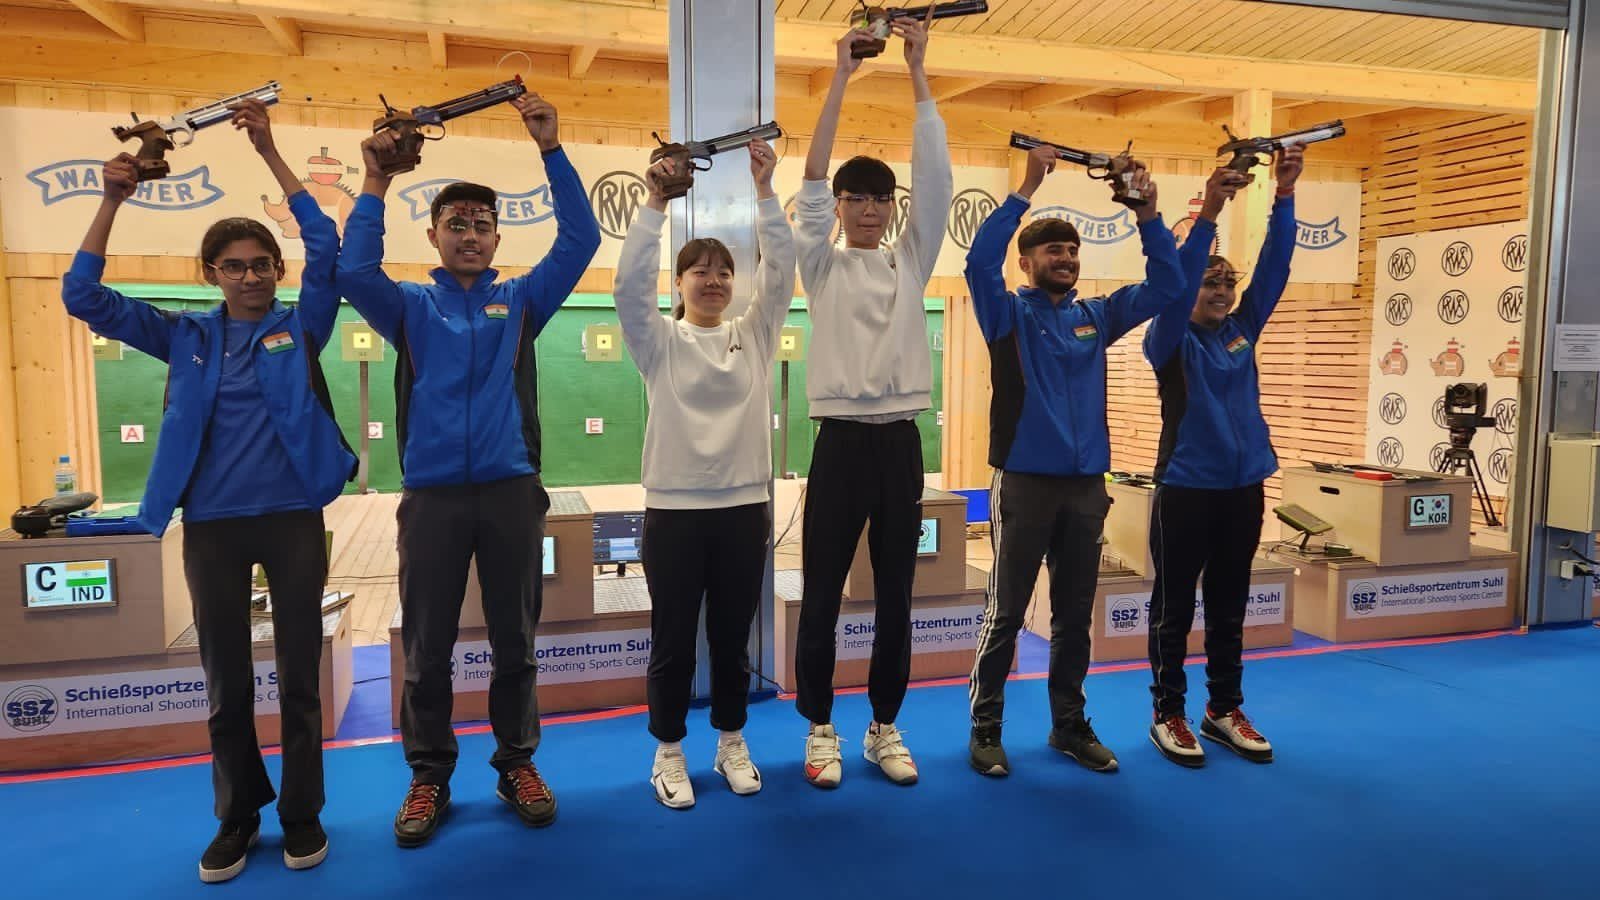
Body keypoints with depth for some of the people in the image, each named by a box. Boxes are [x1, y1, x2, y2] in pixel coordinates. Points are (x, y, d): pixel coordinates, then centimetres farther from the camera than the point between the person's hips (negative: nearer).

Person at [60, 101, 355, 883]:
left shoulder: (300, 327, 3)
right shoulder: (187, 338, 7)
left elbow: (326, 246, -8)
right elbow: (84, 298, 2)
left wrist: (269, 154, -10)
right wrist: (113, 200, -5)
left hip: (293, 518, -1)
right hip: (211, 525, 2)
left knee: (299, 673, 6)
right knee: (226, 680, 11)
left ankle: (302, 811, 20)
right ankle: (237, 815, 26)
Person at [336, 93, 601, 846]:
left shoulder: (521, 302, 10)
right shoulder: (411, 308, 10)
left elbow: (580, 239, -2)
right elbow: (354, 273, -10)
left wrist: (551, 149, -8)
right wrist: (375, 182, -11)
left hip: (511, 491, 0)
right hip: (432, 496, 0)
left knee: (514, 642, 9)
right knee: (427, 648, 7)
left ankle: (518, 764, 25)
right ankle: (429, 777, 22)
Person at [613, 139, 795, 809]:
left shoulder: (754, 334, 7)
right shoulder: (660, 341, 1)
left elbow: (781, 269, -4)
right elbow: (630, 283, -15)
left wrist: (764, 192, -12)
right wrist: (656, 204, -20)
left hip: (744, 507, 2)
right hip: (674, 509, -2)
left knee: (732, 638, 13)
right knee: (673, 641, 7)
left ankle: (732, 745, 29)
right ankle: (669, 753, 23)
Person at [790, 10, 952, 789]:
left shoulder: (911, 260, 11)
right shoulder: (822, 265, 5)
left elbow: (936, 179, 3)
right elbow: (812, 181, -6)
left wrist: (918, 74, 0)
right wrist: (841, 76, -7)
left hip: (900, 442, 3)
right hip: (841, 441, -2)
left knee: (895, 598, 8)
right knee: (821, 596, 3)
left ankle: (885, 728, 22)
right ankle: (821, 729, 18)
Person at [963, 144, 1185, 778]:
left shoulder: (1096, 316, 12)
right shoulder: (1009, 313, 0)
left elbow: (1166, 285, 7)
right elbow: (980, 260, -17)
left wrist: (1147, 213, -4)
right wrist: (1026, 189, -19)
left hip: (1087, 483, 5)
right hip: (1024, 481, -4)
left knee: (1076, 614, 12)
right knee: (1005, 612, 1)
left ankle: (1070, 725, 26)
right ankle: (985, 729, 13)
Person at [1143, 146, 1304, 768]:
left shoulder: (1243, 330, 9)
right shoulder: (1171, 340, -3)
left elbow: (1274, 266, 1)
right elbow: (1175, 282, -20)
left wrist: (1284, 195, -10)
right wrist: (1209, 213, -29)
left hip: (1245, 486, 5)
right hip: (1186, 487, -5)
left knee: (1229, 607, 14)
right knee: (1175, 608, 4)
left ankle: (1225, 711, 26)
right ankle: (1168, 715, 15)